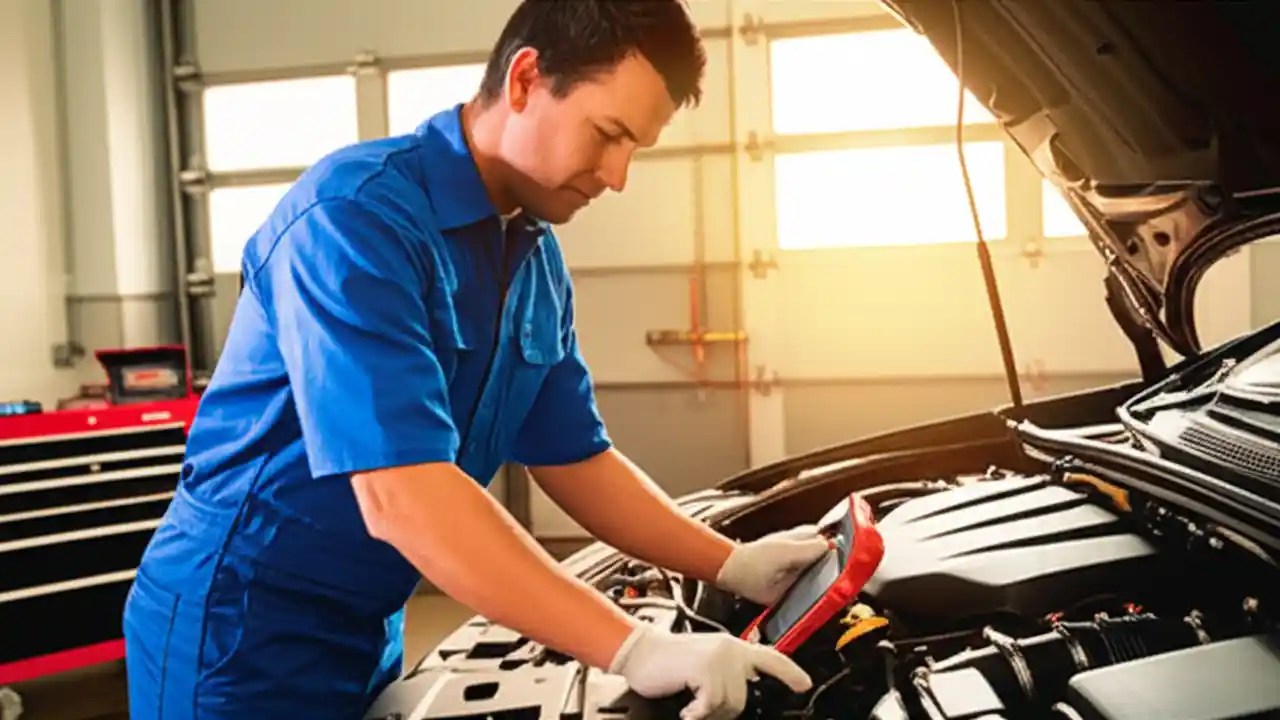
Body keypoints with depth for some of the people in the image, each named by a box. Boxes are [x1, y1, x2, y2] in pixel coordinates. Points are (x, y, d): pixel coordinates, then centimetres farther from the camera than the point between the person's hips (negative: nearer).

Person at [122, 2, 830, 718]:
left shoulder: (538, 259, 1)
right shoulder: (358, 215, -25)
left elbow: (577, 460, 6)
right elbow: (402, 499, -33)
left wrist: (735, 566, -3)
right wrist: (635, 648, -33)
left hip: (367, 627, 8)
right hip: (240, 627, -7)